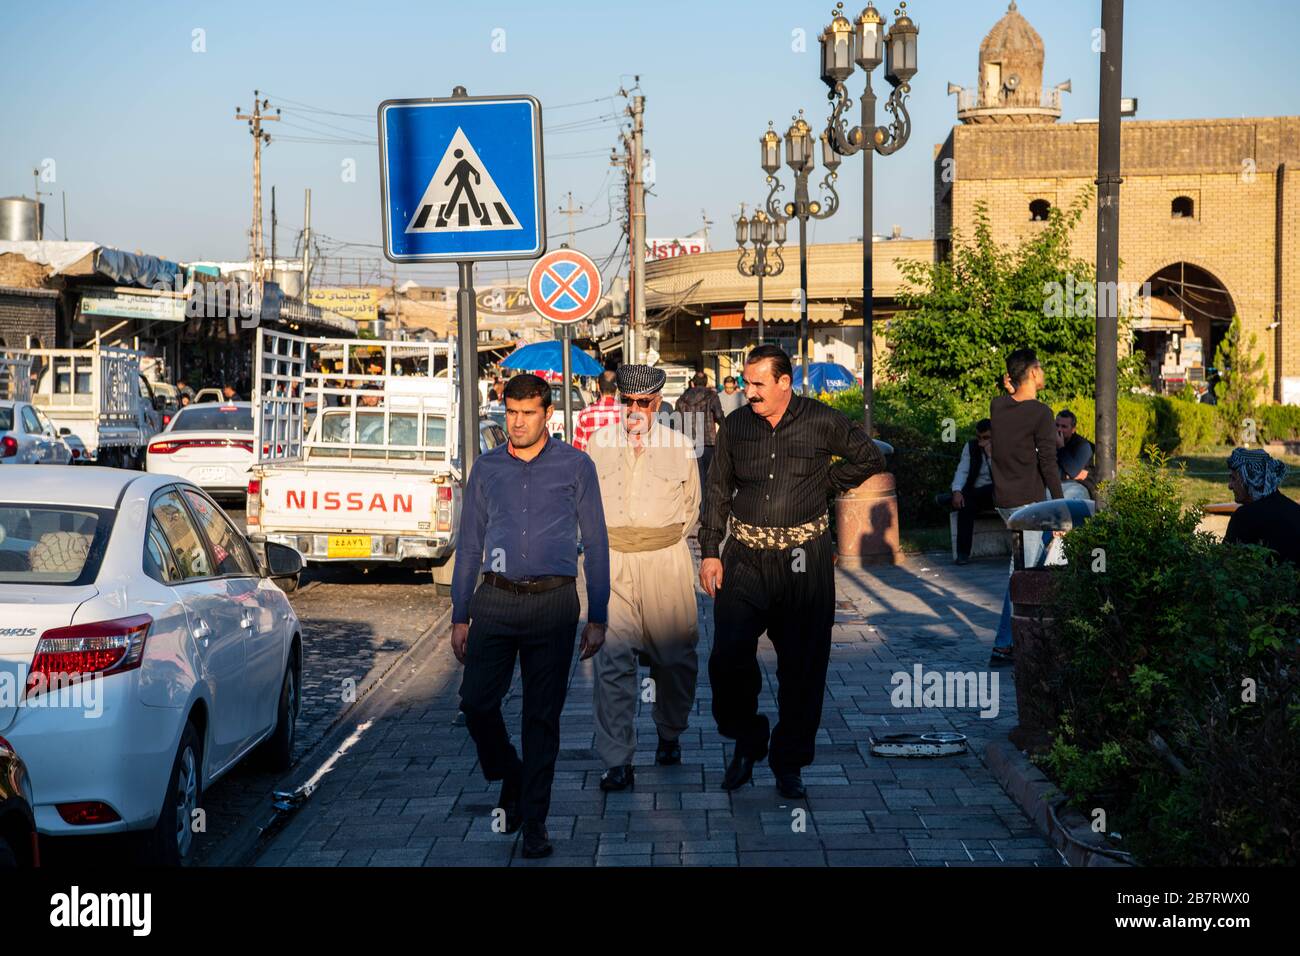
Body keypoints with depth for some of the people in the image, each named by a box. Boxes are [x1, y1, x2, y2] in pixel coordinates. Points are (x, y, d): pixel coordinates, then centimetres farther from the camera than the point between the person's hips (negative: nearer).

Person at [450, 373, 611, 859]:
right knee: (476, 701, -5)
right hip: (495, 600, 2)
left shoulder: (575, 466, 2)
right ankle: (510, 776, 24)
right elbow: (469, 545, 13)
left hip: (552, 603, -2)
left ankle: (533, 820, 12)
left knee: (542, 715, 2)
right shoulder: (486, 469, 9)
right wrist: (460, 617, 9)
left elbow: (595, 542, 4)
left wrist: (597, 617, 1)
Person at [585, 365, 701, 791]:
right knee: (613, 657, -9)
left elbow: (692, 507, 14)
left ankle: (669, 736, 32)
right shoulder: (599, 443, 6)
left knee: (674, 654, 7)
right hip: (613, 562, 0)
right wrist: (604, 544, 9)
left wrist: (664, 543, 10)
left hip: (665, 560, 0)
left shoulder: (679, 445, 4)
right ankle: (618, 762, -8)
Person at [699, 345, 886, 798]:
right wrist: (709, 552, 5)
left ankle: (790, 765, 16)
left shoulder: (822, 422, -2)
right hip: (745, 558, 2)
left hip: (804, 560, -1)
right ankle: (747, 742, 18)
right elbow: (717, 492, 11)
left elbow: (870, 458, 12)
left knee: (802, 666, 3)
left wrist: (823, 482, 5)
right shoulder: (735, 426, 4)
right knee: (728, 659, -7)